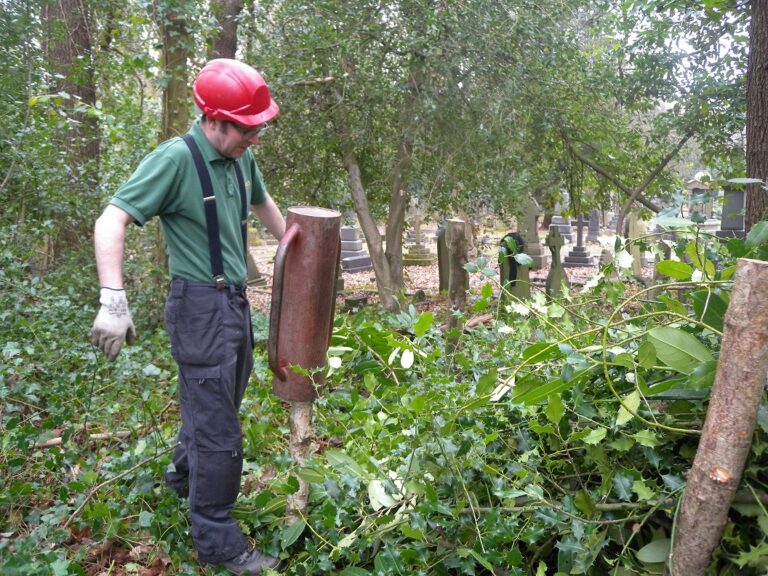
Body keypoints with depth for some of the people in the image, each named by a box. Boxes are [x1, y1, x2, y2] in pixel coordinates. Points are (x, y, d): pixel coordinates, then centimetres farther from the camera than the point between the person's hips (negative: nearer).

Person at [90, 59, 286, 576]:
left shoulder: (242, 158, 4)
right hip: (201, 306, -8)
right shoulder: (176, 159, -19)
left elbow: (262, 202, 24)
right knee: (219, 429, 0)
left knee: (219, 403, 25)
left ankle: (185, 472, 52)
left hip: (236, 301, 8)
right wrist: (114, 300, -32)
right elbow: (111, 222, -23)